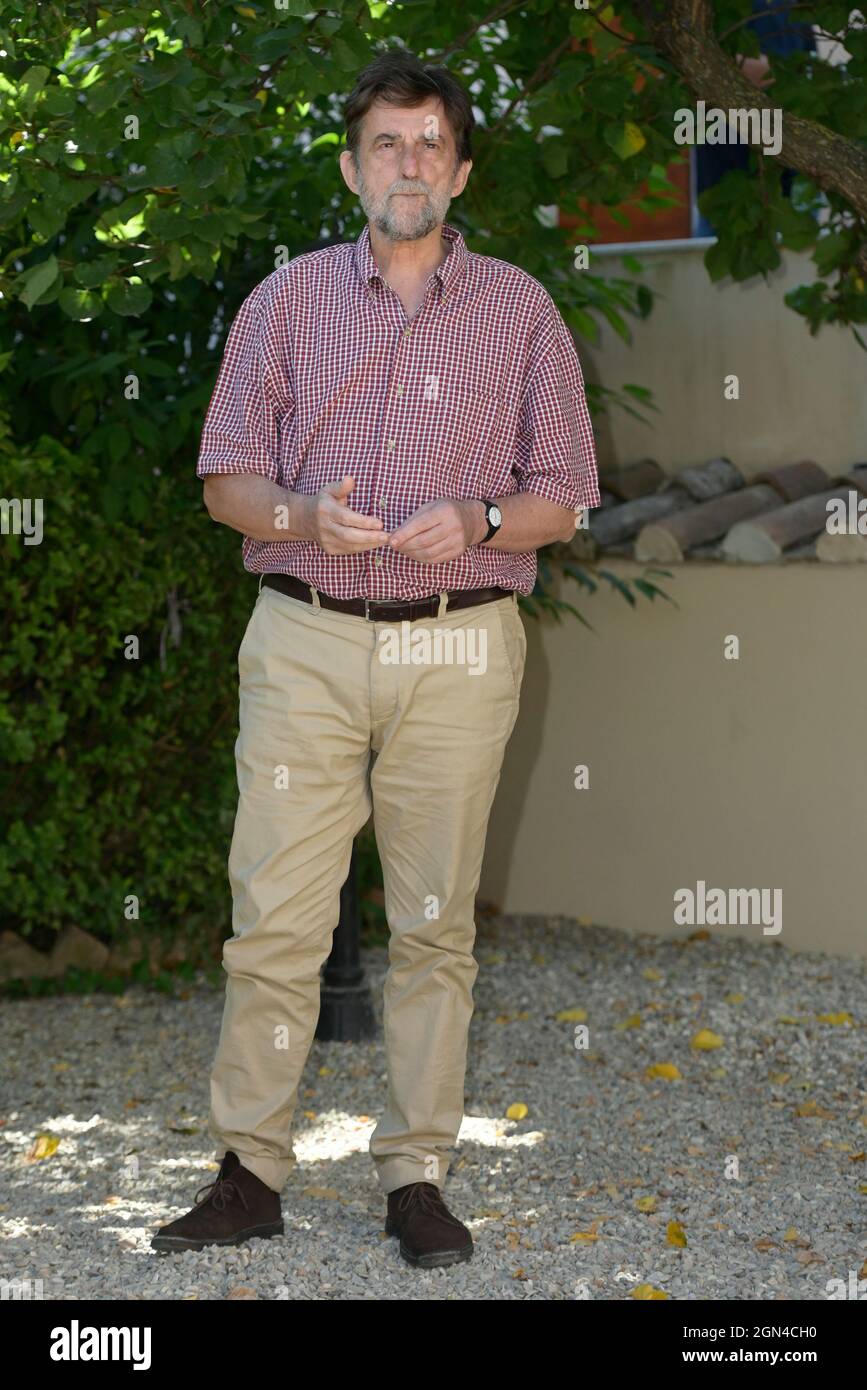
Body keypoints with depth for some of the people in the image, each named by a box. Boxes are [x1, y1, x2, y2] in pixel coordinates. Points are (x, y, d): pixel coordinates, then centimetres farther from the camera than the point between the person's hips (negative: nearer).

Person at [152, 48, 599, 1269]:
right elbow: (226, 480, 9)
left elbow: (563, 498, 8)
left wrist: (477, 522, -13)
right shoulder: (287, 301, 10)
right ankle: (251, 1171, 3)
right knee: (274, 917, -4)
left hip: (459, 650, 0)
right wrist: (303, 515, -12)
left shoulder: (519, 311, 8)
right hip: (305, 638, 0)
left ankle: (417, 1175, 11)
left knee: (436, 925, 3)